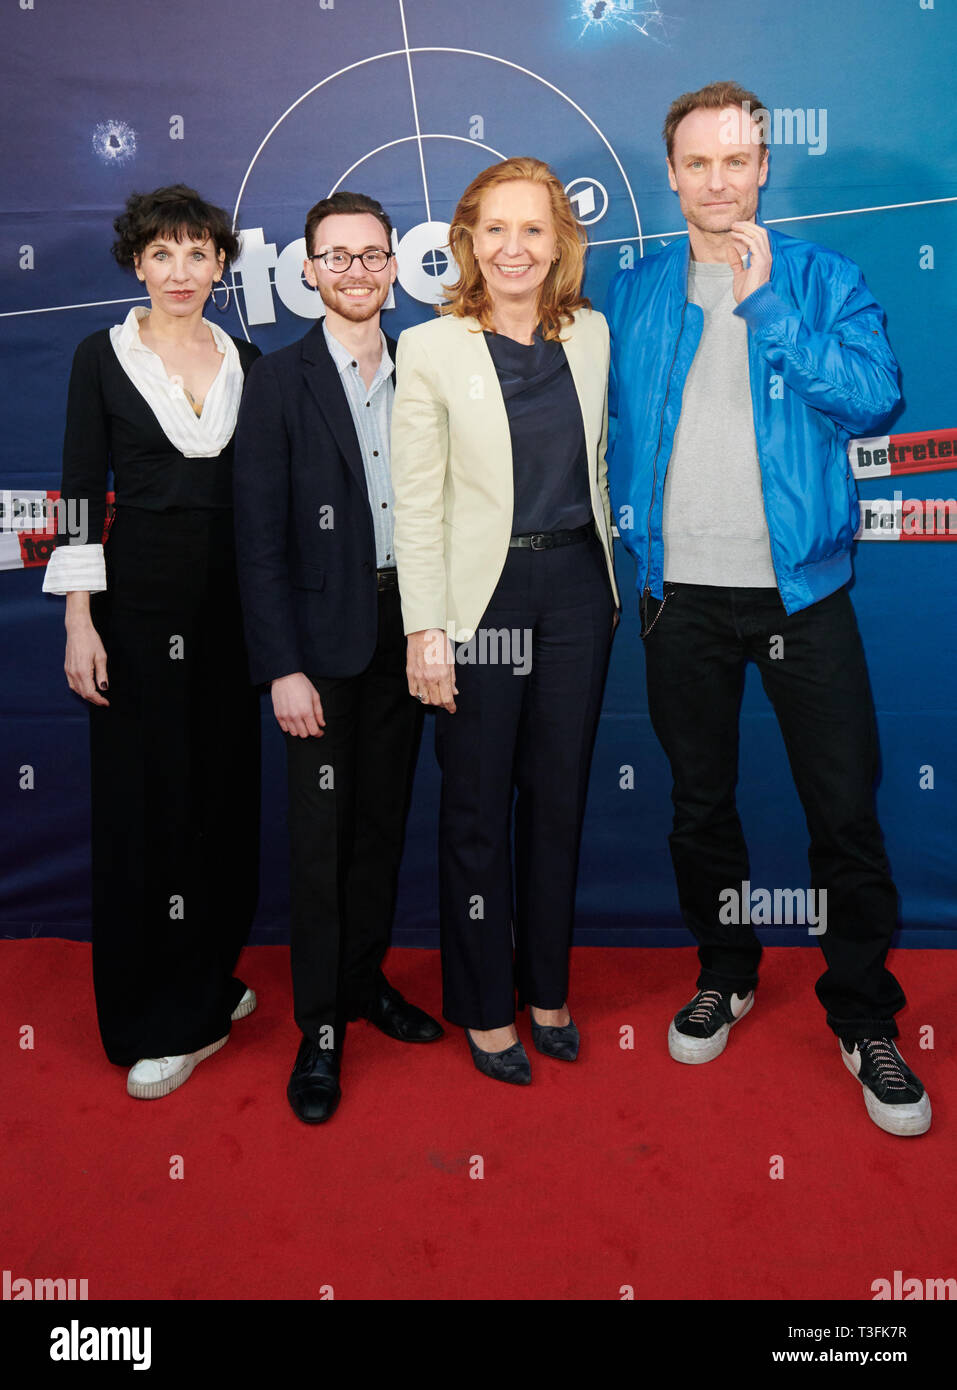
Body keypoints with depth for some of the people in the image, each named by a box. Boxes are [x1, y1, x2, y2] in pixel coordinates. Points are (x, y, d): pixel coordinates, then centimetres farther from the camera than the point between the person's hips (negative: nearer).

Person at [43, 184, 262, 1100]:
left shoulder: (244, 362, 10)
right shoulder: (104, 356, 1)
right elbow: (81, 492, -3)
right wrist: (80, 620, -11)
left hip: (230, 595, 3)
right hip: (138, 592, -3)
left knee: (225, 789, 8)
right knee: (142, 796, 1)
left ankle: (209, 982, 27)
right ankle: (158, 1022, 14)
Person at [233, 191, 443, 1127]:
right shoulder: (279, 381, -3)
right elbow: (260, 537, -8)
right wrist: (283, 666, -14)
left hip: (405, 628, 4)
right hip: (322, 635, -4)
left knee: (383, 820, 13)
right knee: (321, 831, 2)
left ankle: (366, 981, 31)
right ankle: (319, 1028, 15)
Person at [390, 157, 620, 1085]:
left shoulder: (591, 335, 7)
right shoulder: (430, 349, -5)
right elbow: (416, 504, -7)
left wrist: (609, 585, 13)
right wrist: (427, 629, -13)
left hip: (576, 587, 4)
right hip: (481, 593, -4)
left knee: (558, 796, 12)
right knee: (477, 809, 6)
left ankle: (546, 988, 31)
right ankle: (485, 1008, 24)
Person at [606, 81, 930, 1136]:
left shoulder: (822, 278, 4)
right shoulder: (634, 293, 9)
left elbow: (872, 400, -11)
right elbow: (609, 423, 15)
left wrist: (765, 301, -14)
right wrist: (632, 524, 3)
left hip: (801, 586, -1)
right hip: (683, 592, 2)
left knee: (845, 811, 0)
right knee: (700, 803, 12)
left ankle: (864, 1019, 19)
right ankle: (724, 976, 33)